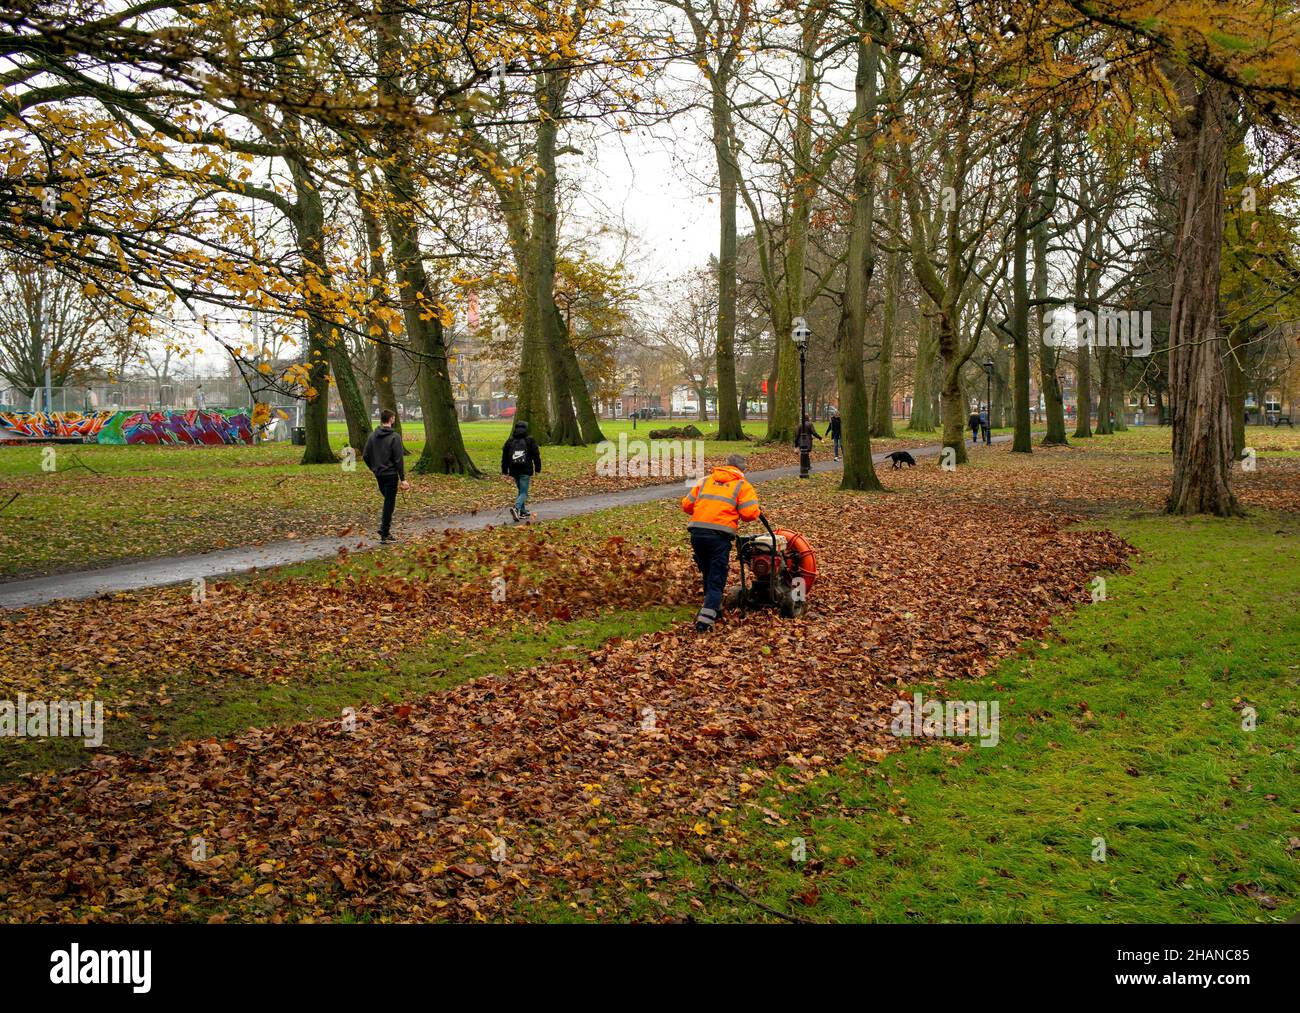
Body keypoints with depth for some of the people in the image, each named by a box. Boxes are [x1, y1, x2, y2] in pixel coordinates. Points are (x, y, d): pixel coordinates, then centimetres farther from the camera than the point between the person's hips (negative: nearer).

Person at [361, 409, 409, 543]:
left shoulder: (373, 436, 4)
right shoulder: (394, 437, -14)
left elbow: (365, 456, 6)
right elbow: (398, 460, -16)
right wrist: (403, 479, -13)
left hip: (378, 475, 6)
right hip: (391, 474, -6)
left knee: (388, 501, 22)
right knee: (389, 503, 0)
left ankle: (384, 526, 16)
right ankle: (385, 534, 2)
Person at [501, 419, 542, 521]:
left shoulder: (509, 442, 7)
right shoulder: (530, 441, -3)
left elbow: (505, 457, 11)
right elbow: (536, 456, -1)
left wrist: (505, 471, 18)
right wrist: (537, 469, 7)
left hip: (514, 471, 4)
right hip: (525, 471, -4)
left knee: (521, 491, 20)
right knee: (524, 493, -4)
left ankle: (523, 511, 21)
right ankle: (516, 508, -28)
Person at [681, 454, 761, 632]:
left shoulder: (706, 480, 20)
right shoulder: (742, 485, 8)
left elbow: (686, 504, 17)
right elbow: (750, 514, -4)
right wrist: (736, 513, 17)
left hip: (697, 531, 4)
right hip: (720, 535, -4)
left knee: (707, 574, 22)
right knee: (717, 579, 2)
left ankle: (714, 610, 34)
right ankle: (705, 619, -9)